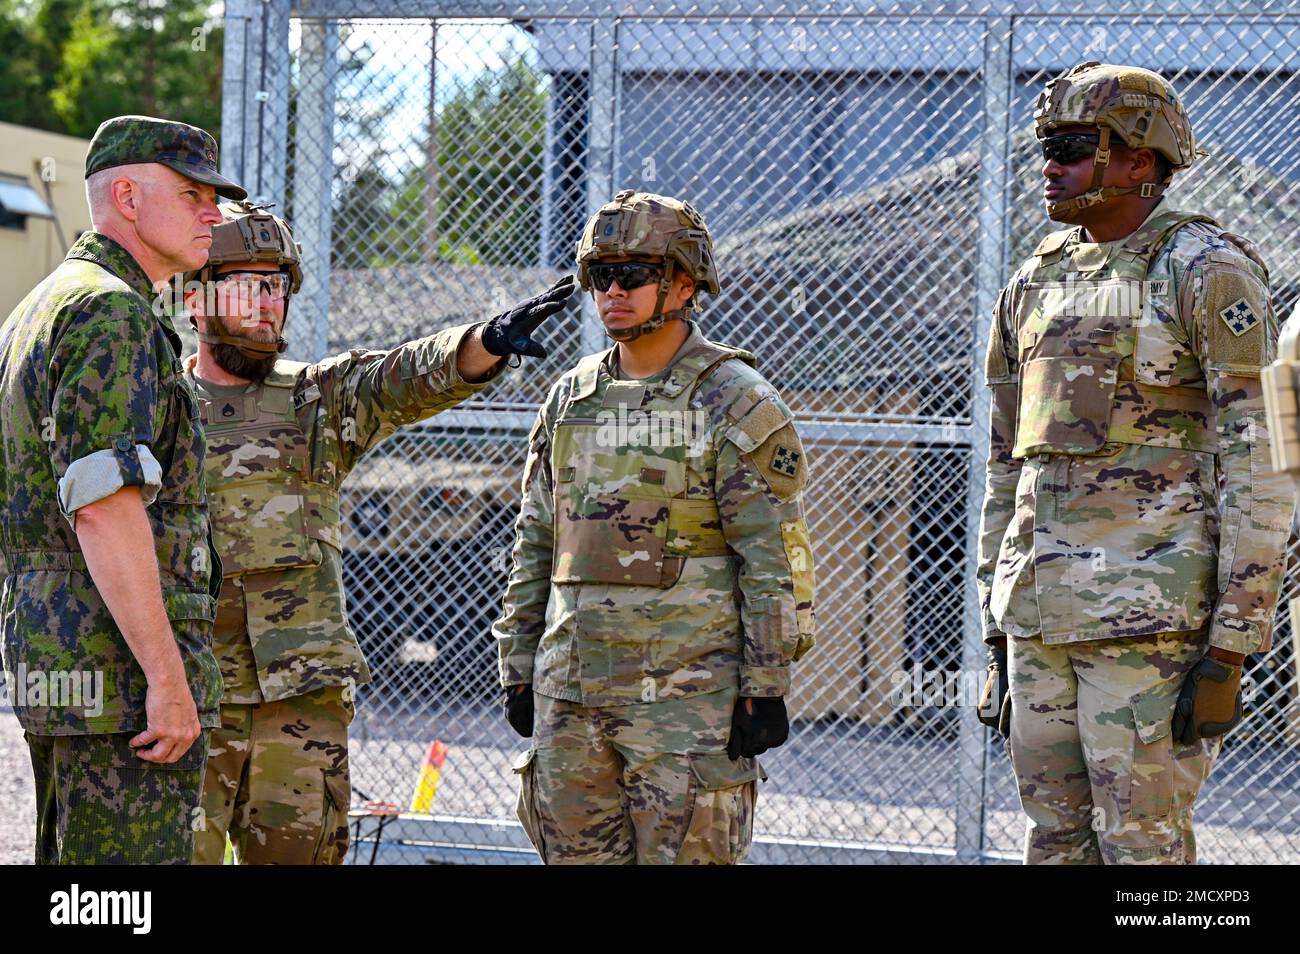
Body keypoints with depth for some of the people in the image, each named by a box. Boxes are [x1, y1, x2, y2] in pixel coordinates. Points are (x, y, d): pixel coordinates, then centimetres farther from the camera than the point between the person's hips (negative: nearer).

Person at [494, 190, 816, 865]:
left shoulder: (736, 404, -4)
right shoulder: (569, 399, 14)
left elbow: (774, 557, -7)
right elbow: (535, 545, 19)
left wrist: (765, 685, -12)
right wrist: (518, 666, 14)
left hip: (688, 693, -6)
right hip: (569, 693, 6)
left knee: (681, 853, -5)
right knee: (577, 853, 8)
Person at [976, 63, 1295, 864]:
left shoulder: (1208, 273, -7)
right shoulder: (1036, 284, 15)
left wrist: (1230, 651, -16)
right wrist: (999, 635, 17)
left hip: (1153, 613, -7)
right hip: (1043, 616, 7)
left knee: (1145, 847, -5)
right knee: (1059, 846, 10)